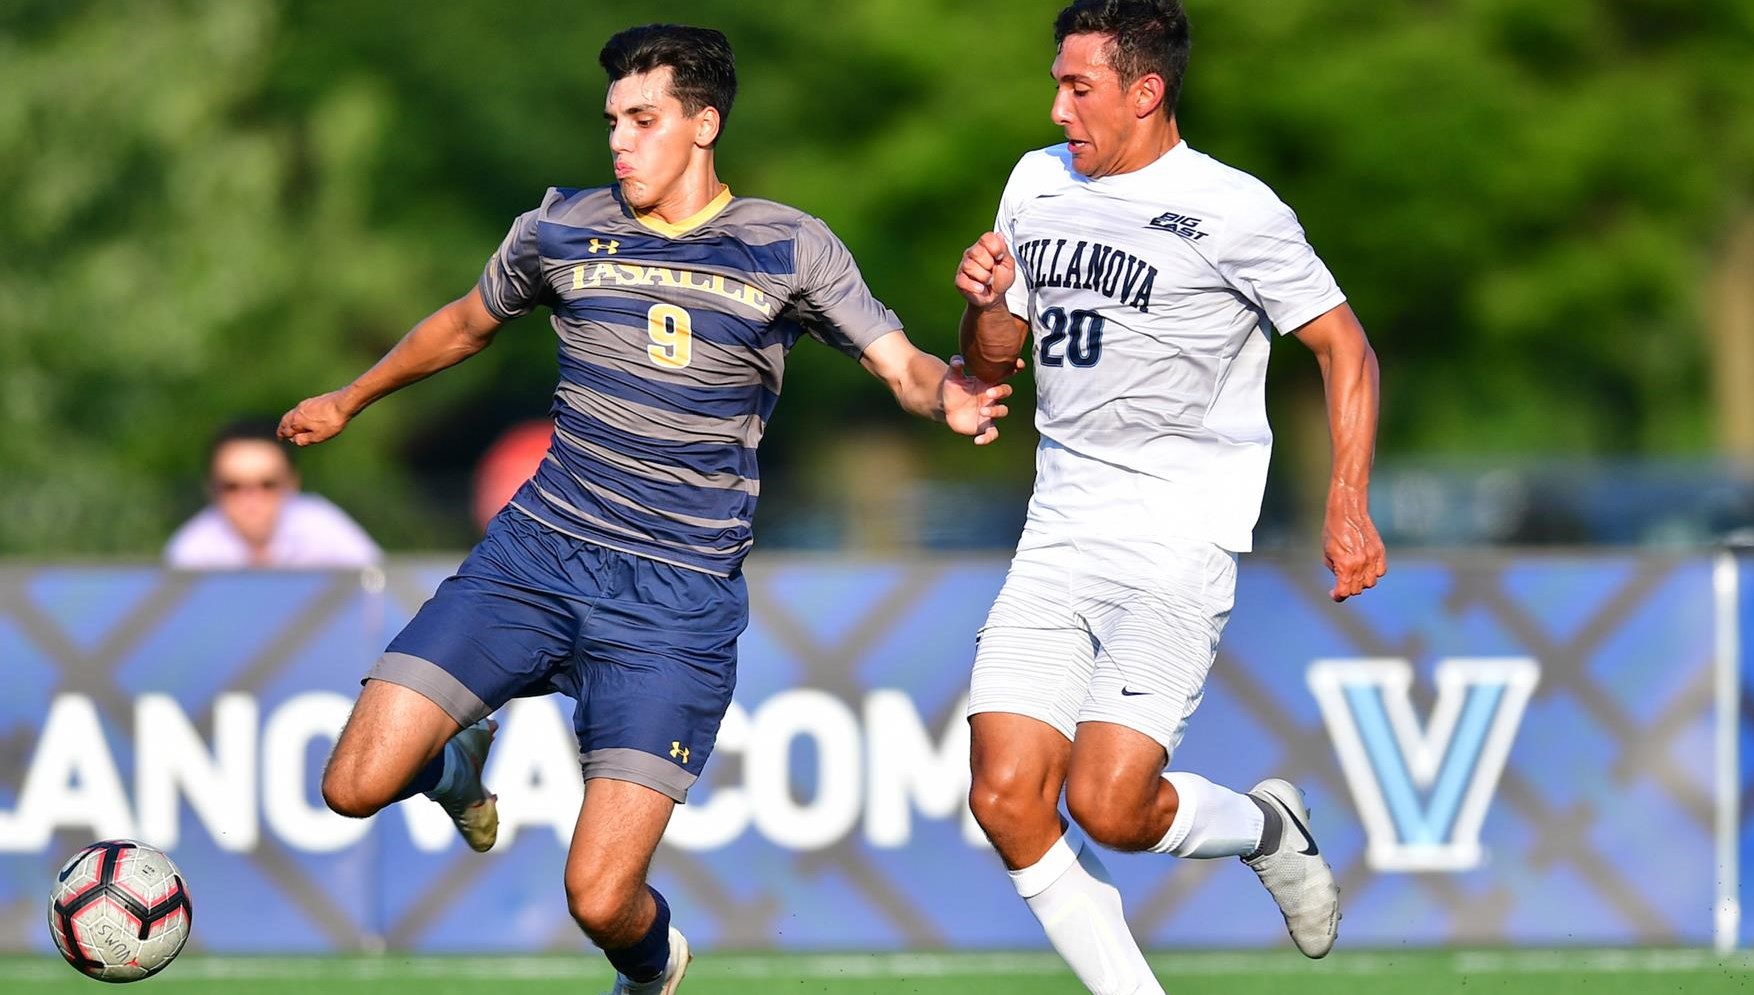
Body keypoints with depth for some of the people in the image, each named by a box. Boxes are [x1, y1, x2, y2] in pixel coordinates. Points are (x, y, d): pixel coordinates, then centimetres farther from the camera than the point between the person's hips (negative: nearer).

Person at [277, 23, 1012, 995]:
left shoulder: (788, 249, 2)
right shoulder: (560, 231, 7)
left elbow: (903, 366, 1)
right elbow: (467, 324, 26)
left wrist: (950, 393, -23)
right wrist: (349, 400, 38)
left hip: (678, 596, -3)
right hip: (535, 552, 3)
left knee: (600, 897, -13)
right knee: (355, 786, -13)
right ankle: (457, 765, 26)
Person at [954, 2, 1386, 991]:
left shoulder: (1232, 210, -7)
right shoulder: (1037, 184, 11)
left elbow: (1346, 348, -1)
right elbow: (993, 359, 21)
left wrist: (1348, 506, -11)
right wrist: (986, 304, -2)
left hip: (1180, 539, -6)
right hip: (1059, 534, 6)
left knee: (1107, 805, -17)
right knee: (1008, 801, -8)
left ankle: (1266, 826, 15)